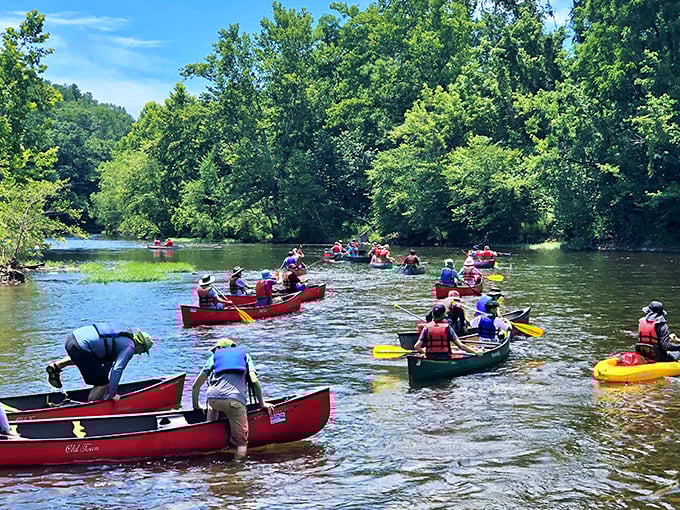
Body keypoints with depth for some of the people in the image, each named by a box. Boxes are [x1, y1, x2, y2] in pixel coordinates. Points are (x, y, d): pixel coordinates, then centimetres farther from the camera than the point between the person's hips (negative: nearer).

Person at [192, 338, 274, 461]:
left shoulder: (214, 356, 29)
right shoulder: (244, 355, 28)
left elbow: (196, 386, 23)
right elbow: (254, 381, 11)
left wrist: (196, 405, 37)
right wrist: (262, 403, 19)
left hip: (213, 398, 3)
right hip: (236, 400, -2)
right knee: (241, 442, 4)